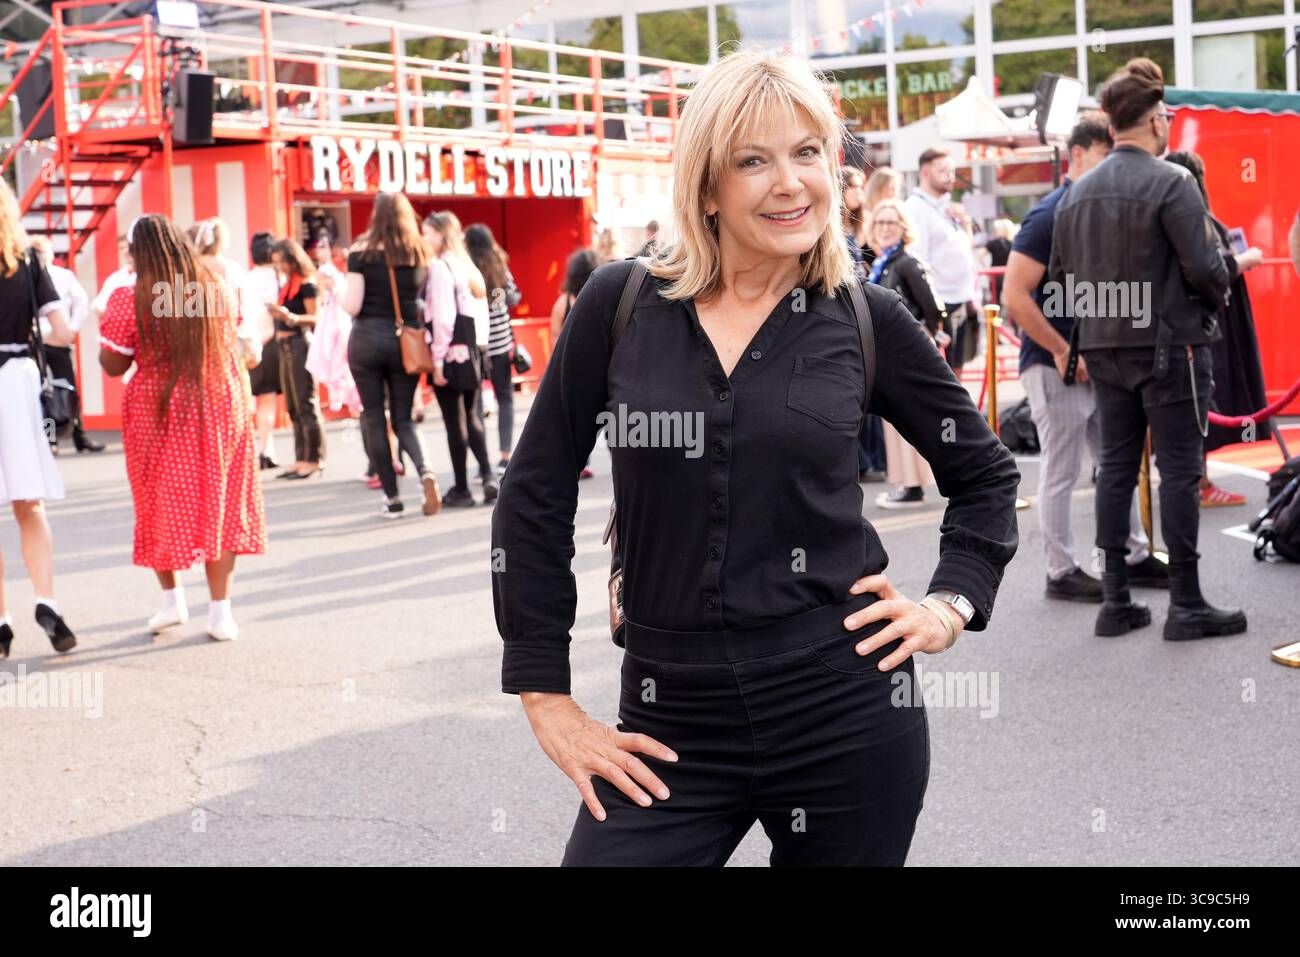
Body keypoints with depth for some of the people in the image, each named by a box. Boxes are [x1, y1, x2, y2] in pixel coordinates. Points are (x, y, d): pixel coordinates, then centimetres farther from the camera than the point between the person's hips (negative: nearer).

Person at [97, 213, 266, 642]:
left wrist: (110, 317, 7)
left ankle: (172, 598, 21)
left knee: (163, 506, 15)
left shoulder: (131, 300, -13)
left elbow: (113, 365, -7)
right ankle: (221, 610, 8)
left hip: (159, 414, -2)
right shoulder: (219, 287, 0)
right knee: (221, 505, 8)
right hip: (222, 407, 2)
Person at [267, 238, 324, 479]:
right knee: (293, 407, 8)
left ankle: (314, 460, -4)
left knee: (306, 404, -7)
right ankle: (301, 459, 10)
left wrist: (290, 317, -26)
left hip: (301, 344, -9)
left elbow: (315, 318, -15)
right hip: (285, 345, 9)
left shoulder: (307, 284, -8)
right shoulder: (286, 284, 18)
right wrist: (276, 313, 12)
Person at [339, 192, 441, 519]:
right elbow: (425, 303, 3)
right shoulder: (419, 253, 4)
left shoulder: (362, 251, -5)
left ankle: (392, 498, 6)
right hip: (407, 341, 3)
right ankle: (426, 472, -16)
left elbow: (352, 306, -9)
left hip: (368, 338, -3)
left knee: (373, 418, 7)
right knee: (403, 418, 12)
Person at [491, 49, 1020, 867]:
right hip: (671, 722, 0)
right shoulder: (620, 305, -1)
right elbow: (536, 499, 3)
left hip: (847, 705, 0)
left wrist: (951, 606, 1)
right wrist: (548, 700, 1)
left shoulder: (868, 321, 1)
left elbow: (985, 474, 15)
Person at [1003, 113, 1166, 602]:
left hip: (1097, 363, 8)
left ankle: (1134, 557, 25)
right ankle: (1061, 573, 10)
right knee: (1060, 474, 1)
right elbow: (1015, 296, -19)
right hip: (1055, 367, -8)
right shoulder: (1050, 214, -14)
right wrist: (1064, 352, -18)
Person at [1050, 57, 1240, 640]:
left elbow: (1061, 276, 11)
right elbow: (1205, 266, -16)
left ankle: (1115, 600, 13)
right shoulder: (1171, 183, -13)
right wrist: (1215, 301, 4)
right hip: (1168, 345, -6)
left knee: (1116, 467, 10)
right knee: (1179, 470, -1)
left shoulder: (1076, 193, 7)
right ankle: (1186, 604, 2)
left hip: (1104, 349, 6)